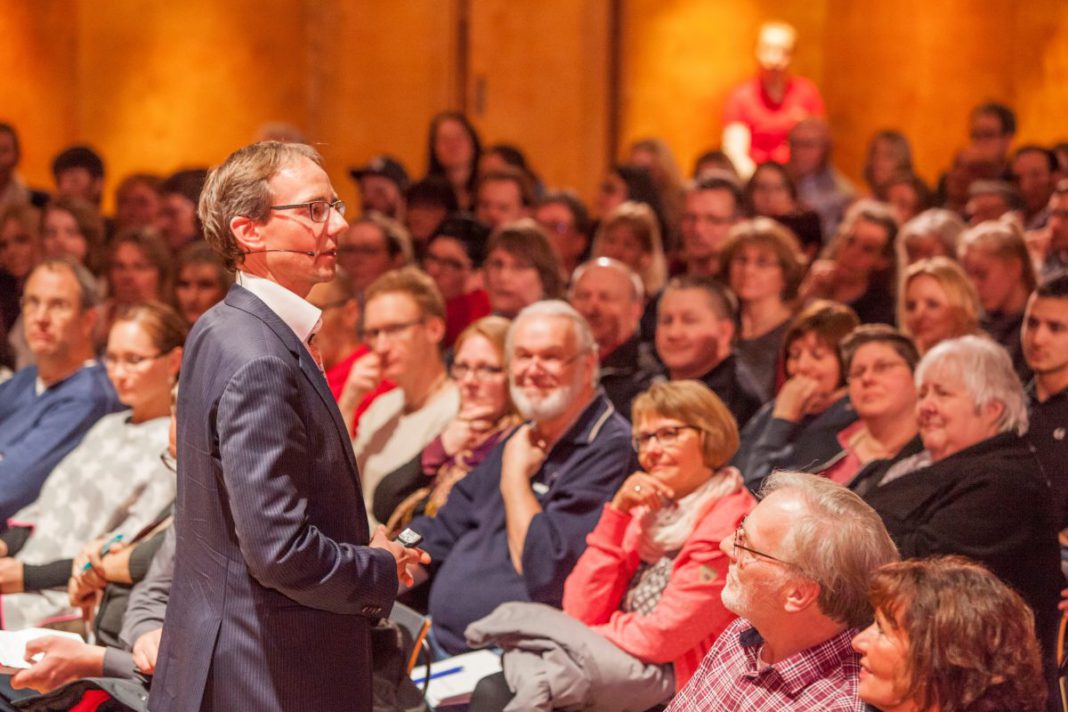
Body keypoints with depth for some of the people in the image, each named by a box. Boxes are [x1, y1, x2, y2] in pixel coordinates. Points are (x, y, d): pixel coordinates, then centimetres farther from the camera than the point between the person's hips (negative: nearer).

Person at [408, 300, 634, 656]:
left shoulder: (610, 450, -13)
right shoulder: (519, 442, 18)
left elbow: (546, 573, -22)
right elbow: (439, 534, 21)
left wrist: (515, 478, -9)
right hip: (441, 639, 9)